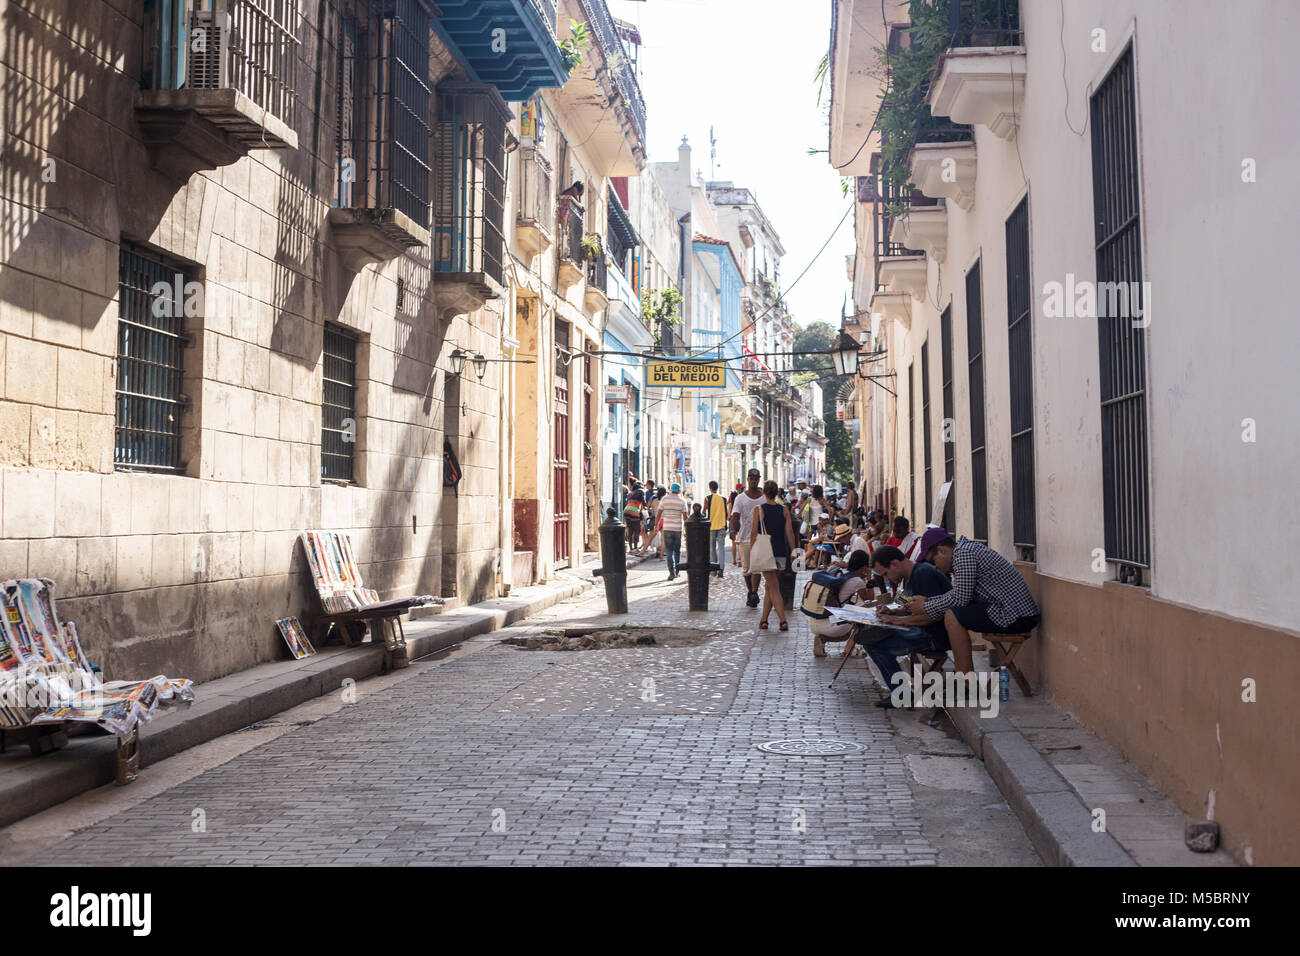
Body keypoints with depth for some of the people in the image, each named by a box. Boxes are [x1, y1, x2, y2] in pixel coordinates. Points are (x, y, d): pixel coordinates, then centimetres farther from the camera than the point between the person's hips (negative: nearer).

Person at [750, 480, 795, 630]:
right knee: (769, 585, 16)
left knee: (773, 587, -3)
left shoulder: (759, 510, -5)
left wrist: (751, 551, -1)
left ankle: (783, 620, -14)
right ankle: (764, 619, 20)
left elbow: (754, 532, -7)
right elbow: (789, 532, 2)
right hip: (781, 552, 4)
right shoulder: (784, 511, 4)